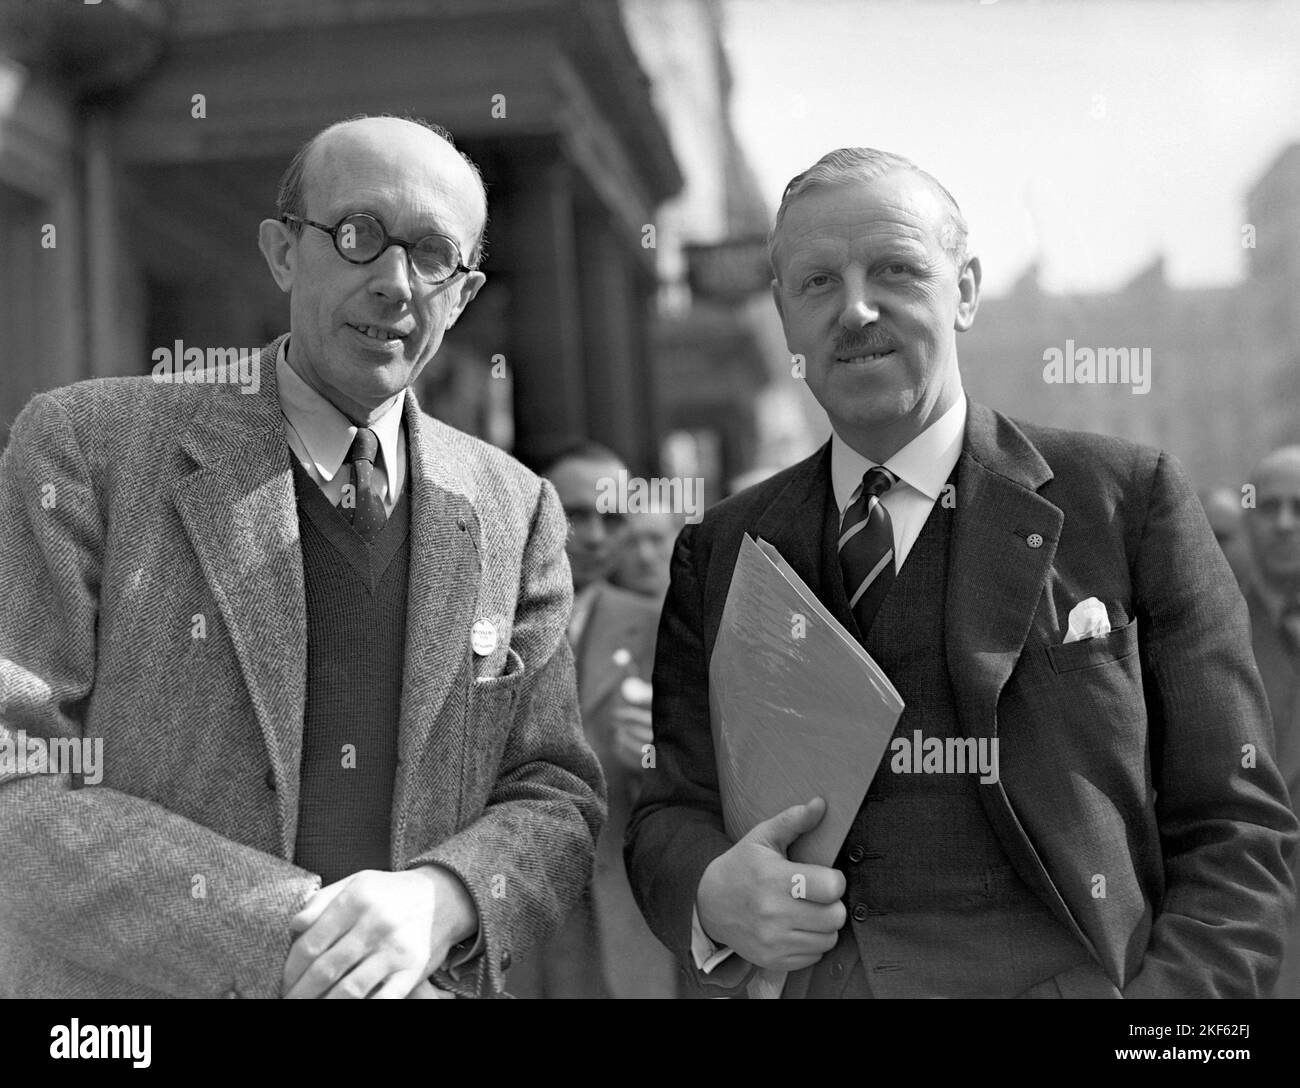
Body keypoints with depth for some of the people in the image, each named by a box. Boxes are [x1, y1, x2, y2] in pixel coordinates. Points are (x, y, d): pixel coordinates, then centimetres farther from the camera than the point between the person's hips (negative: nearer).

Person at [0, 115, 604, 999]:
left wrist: (437, 900, -21)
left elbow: (557, 799, 0)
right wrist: (283, 936, -24)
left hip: (432, 978, 3)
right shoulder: (90, 445, -9)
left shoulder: (517, 512, 0)